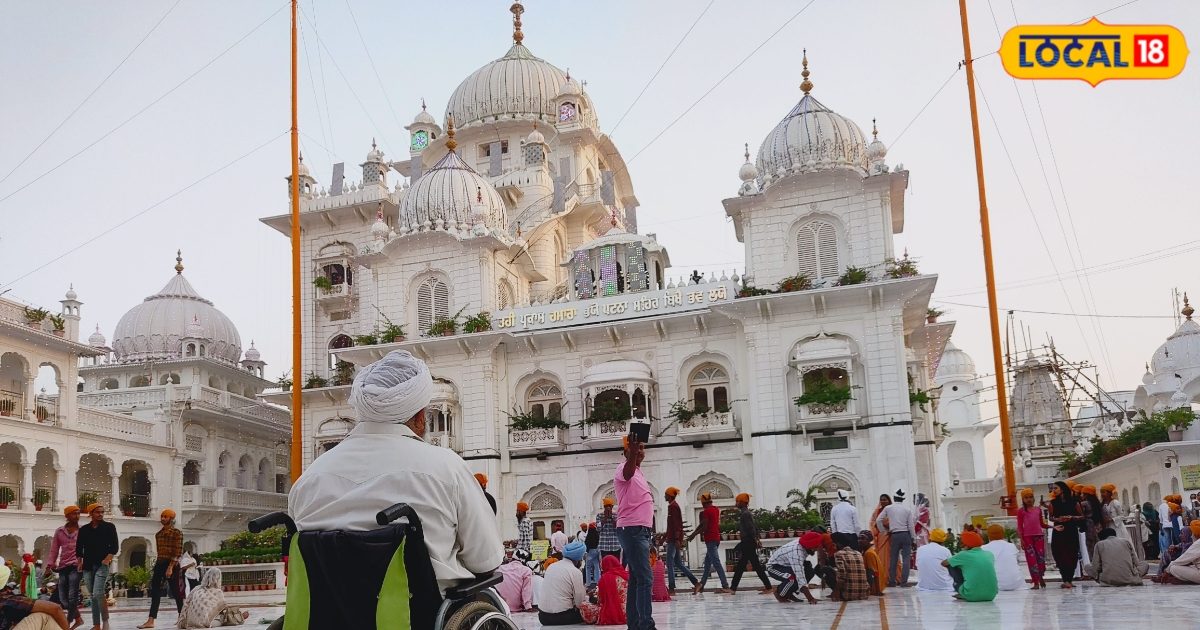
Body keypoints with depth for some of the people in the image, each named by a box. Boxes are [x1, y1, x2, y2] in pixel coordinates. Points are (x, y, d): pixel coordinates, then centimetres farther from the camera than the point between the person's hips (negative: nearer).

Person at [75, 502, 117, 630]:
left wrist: (107, 559, -13)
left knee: (98, 593, -18)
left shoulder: (109, 527, 3)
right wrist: (79, 562, 2)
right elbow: (79, 548, 14)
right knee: (93, 596, 6)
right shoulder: (84, 529, 11)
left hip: (102, 565, -4)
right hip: (88, 566, 4)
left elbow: (114, 547, -1)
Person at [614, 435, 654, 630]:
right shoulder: (624, 469, -9)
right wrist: (632, 453, -56)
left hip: (641, 531, 10)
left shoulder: (639, 473, 21)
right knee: (645, 579, -15)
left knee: (636, 579, 9)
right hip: (632, 531, -10)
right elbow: (628, 472, -36)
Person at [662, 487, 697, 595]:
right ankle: (695, 582, 11)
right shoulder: (674, 505, 18)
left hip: (673, 539, -10)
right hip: (674, 538, 10)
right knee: (678, 563, 12)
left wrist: (677, 539, -23)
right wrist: (666, 536, 27)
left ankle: (671, 588, -8)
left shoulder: (672, 506, -11)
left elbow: (676, 524, -19)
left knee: (670, 563, -7)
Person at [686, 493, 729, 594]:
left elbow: (704, 527, -16)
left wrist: (693, 535, -6)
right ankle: (701, 585, 19)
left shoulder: (706, 511, -11)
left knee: (716, 562, -11)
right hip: (716, 538, 9)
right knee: (707, 562, 14)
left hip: (710, 539, -9)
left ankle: (725, 586, -17)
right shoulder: (716, 510, 14)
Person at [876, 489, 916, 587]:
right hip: (906, 534, -1)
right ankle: (904, 581, -7)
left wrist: (884, 530, 18)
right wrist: (913, 537, 6)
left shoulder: (888, 508, 3)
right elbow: (911, 525, -2)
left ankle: (892, 581, 9)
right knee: (906, 558, -1)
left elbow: (878, 520, 5)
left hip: (895, 535, 1)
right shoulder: (907, 509, 1)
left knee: (893, 558, 9)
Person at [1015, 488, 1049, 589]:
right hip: (1027, 536, -3)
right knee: (1031, 558, -4)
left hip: (1039, 535, 3)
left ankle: (1041, 577, 23)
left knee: (1041, 557, 2)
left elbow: (1042, 524, 16)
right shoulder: (1021, 511, 3)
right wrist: (1021, 539, -7)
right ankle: (1036, 582, -2)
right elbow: (1019, 526, 1)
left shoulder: (1038, 509, 12)